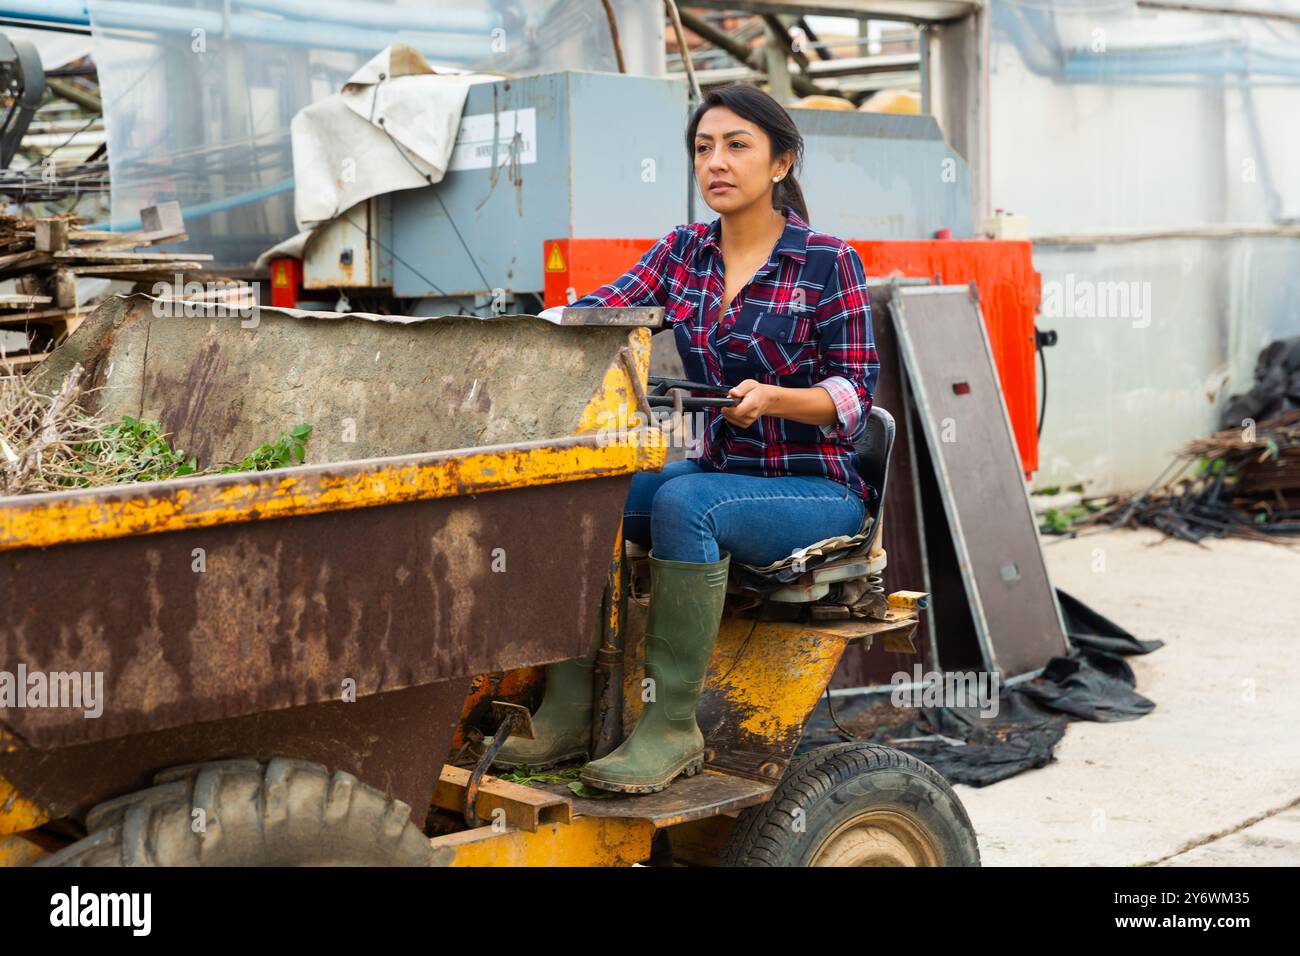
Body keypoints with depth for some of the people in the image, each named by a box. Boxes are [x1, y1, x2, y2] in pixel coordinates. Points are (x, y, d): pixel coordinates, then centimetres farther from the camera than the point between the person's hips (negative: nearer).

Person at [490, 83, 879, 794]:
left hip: (816, 489, -5)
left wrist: (773, 397, -26)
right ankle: (568, 711, -18)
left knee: (684, 502, -34)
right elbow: (601, 312, -4)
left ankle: (673, 727, -27)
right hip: (721, 471, 6)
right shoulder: (684, 250, 9)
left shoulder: (827, 262, -6)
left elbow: (855, 393, -8)